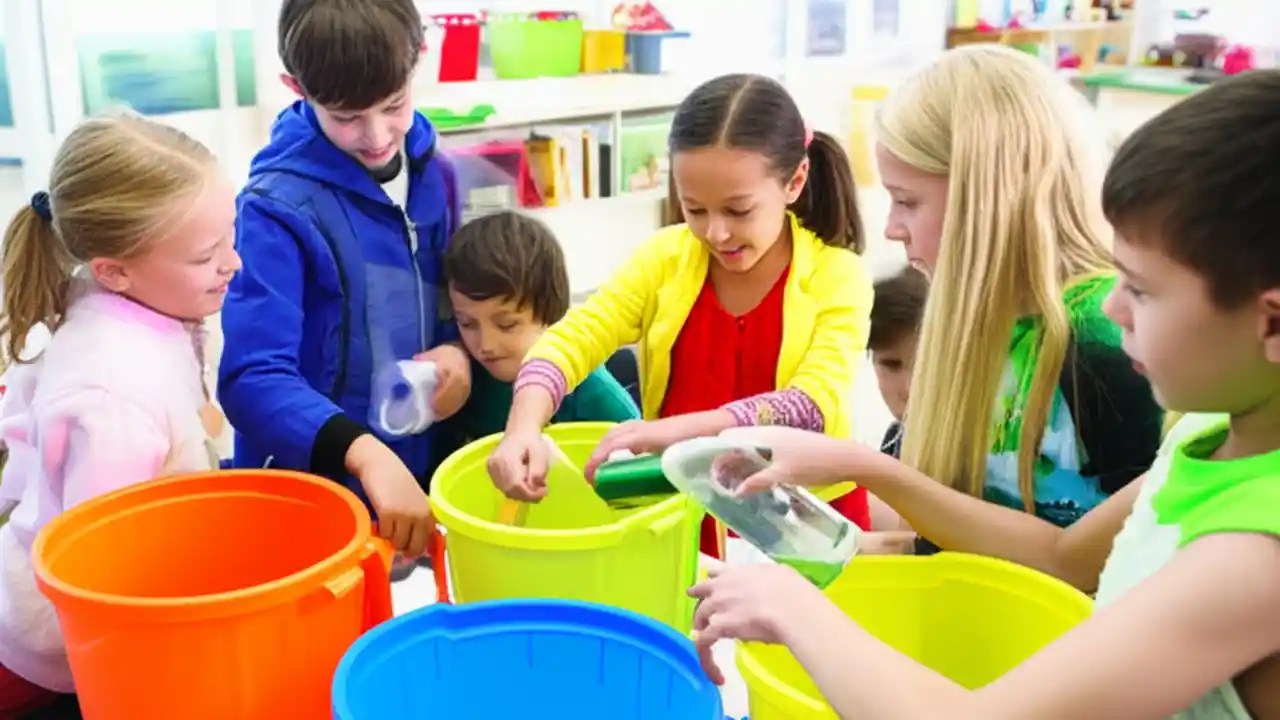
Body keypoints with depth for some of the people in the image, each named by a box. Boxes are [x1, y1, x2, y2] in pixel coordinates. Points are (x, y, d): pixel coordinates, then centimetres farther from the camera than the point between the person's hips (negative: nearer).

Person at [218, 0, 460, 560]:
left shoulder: (433, 175, -2)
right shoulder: (279, 205, -19)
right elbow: (253, 378, -24)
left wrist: (456, 350, -11)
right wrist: (365, 453, -38)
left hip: (418, 471, 5)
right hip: (309, 487, -5)